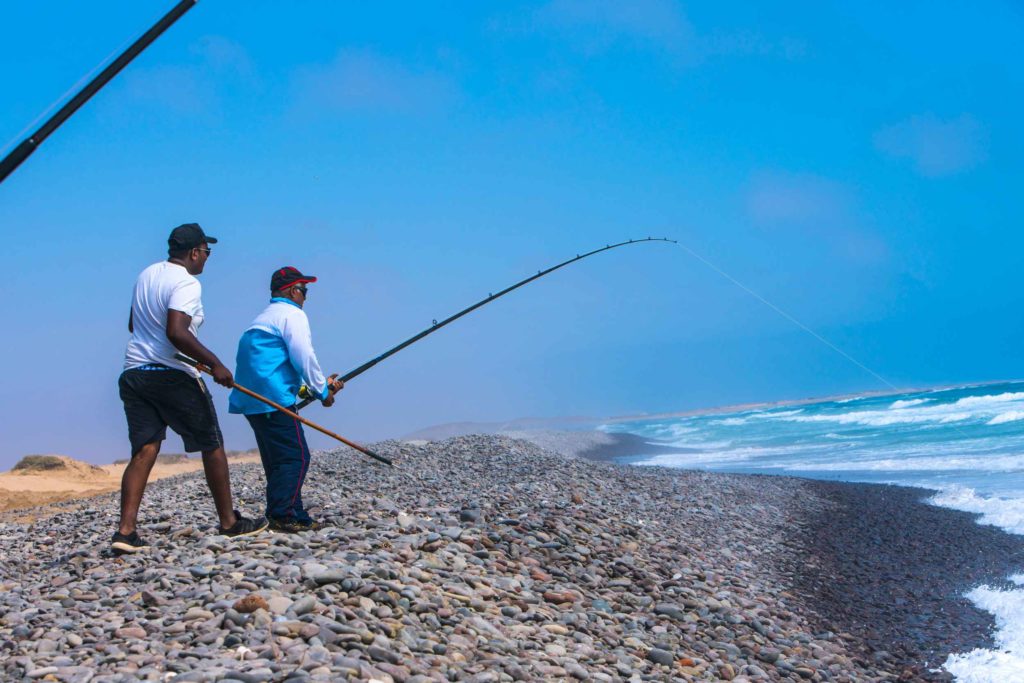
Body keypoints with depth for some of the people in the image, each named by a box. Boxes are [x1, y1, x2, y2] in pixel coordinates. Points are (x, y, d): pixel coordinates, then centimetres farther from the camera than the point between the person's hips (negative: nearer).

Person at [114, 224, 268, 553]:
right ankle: (229, 522, 14)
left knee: (143, 452, 4)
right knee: (212, 446, 7)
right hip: (173, 376, -7)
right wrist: (214, 363, -24)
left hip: (134, 374, 8)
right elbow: (176, 332, -27)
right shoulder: (187, 283, -14)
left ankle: (125, 530, -7)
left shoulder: (147, 275, 14)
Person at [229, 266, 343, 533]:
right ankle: (285, 516, -11)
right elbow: (303, 358, -13)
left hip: (250, 400, 10)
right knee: (295, 456, -8)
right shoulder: (292, 314, -4)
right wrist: (323, 391, 0)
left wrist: (322, 383, 26)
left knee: (276, 458, 13)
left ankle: (278, 515, 14)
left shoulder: (265, 317, 27)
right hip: (274, 400, -10)